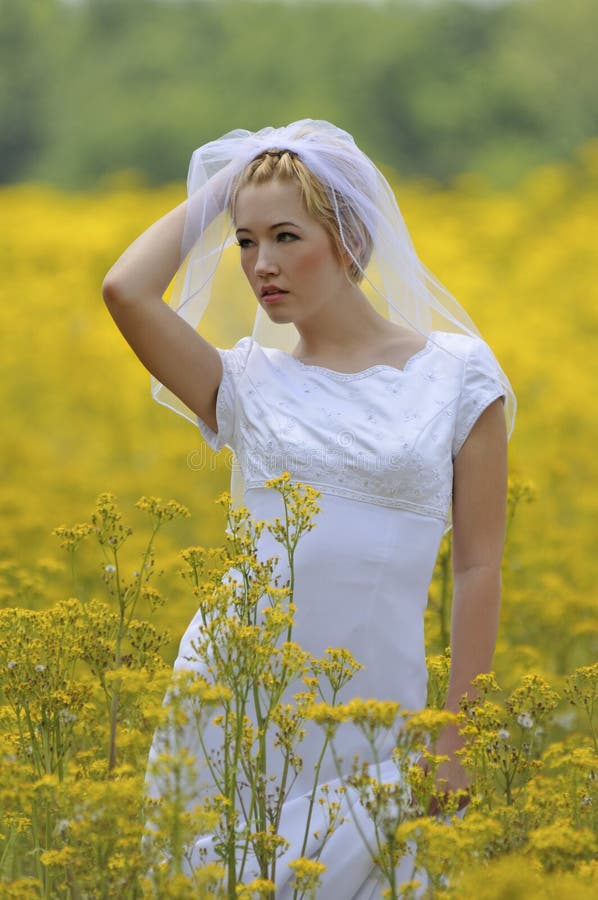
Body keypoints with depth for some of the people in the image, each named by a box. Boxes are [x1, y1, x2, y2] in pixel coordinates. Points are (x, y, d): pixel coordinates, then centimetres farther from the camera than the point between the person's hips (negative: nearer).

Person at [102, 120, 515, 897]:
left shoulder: (457, 373, 2)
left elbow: (478, 567, 2)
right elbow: (125, 290, -11)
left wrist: (457, 747, -2)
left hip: (371, 713, -1)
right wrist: (211, 197, 4)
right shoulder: (248, 382, 6)